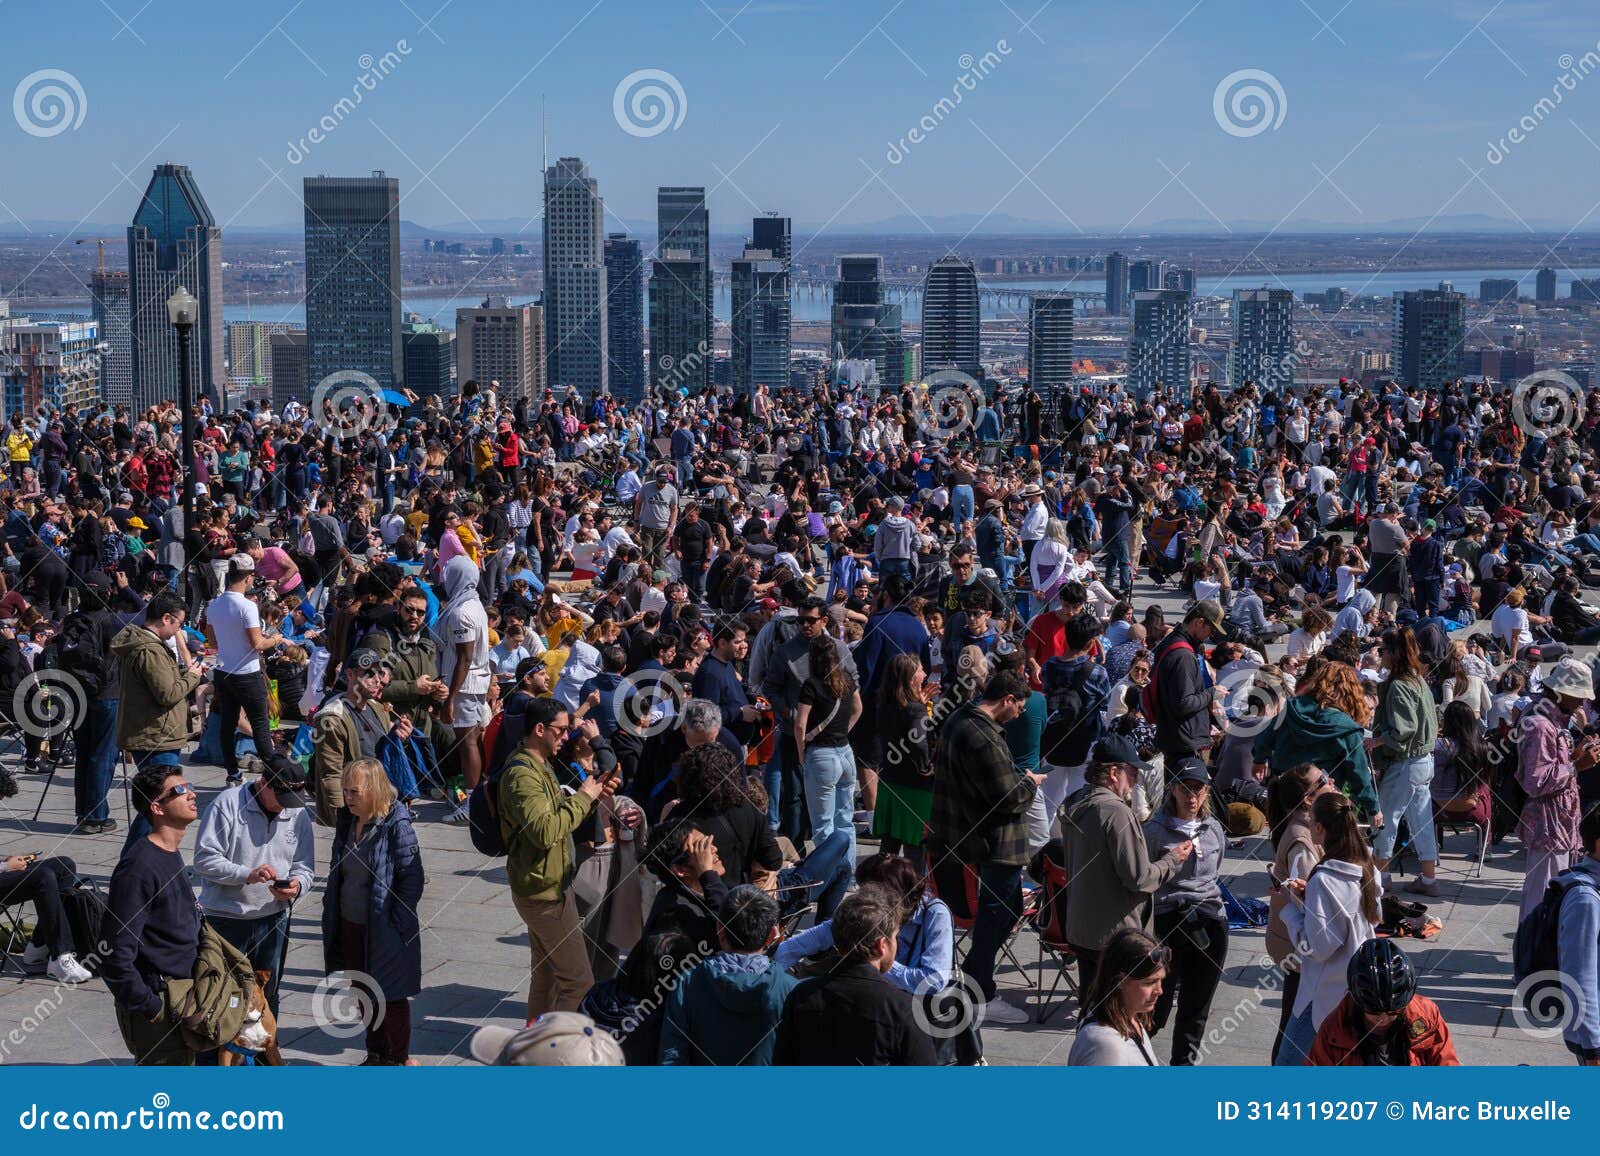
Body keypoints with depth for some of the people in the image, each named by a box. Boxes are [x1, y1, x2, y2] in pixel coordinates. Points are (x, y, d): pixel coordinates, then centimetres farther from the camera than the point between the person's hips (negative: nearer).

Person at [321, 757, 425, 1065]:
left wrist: (396, 924, -16)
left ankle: (400, 1060, 20)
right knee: (364, 994, 17)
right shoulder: (347, 822, 4)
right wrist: (331, 912, 11)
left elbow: (412, 879, -16)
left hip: (384, 932, -7)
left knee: (391, 996, 6)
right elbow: (337, 873, 15)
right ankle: (376, 1055, 32)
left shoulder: (396, 825, -17)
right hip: (350, 925, 7)